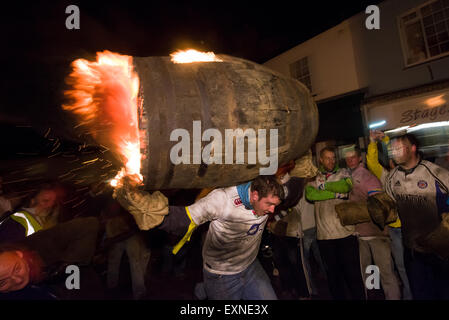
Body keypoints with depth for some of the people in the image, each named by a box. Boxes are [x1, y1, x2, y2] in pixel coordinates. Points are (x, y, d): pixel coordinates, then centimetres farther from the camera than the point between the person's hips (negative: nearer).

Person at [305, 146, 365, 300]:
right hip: (324, 235, 1)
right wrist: (336, 194, -11)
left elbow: (346, 186, -15)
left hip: (346, 233, -1)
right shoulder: (313, 177, 9)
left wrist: (324, 186, -5)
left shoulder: (343, 172, 8)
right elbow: (310, 194, -11)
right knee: (333, 274, 14)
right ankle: (338, 297, 30)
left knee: (353, 273, 5)